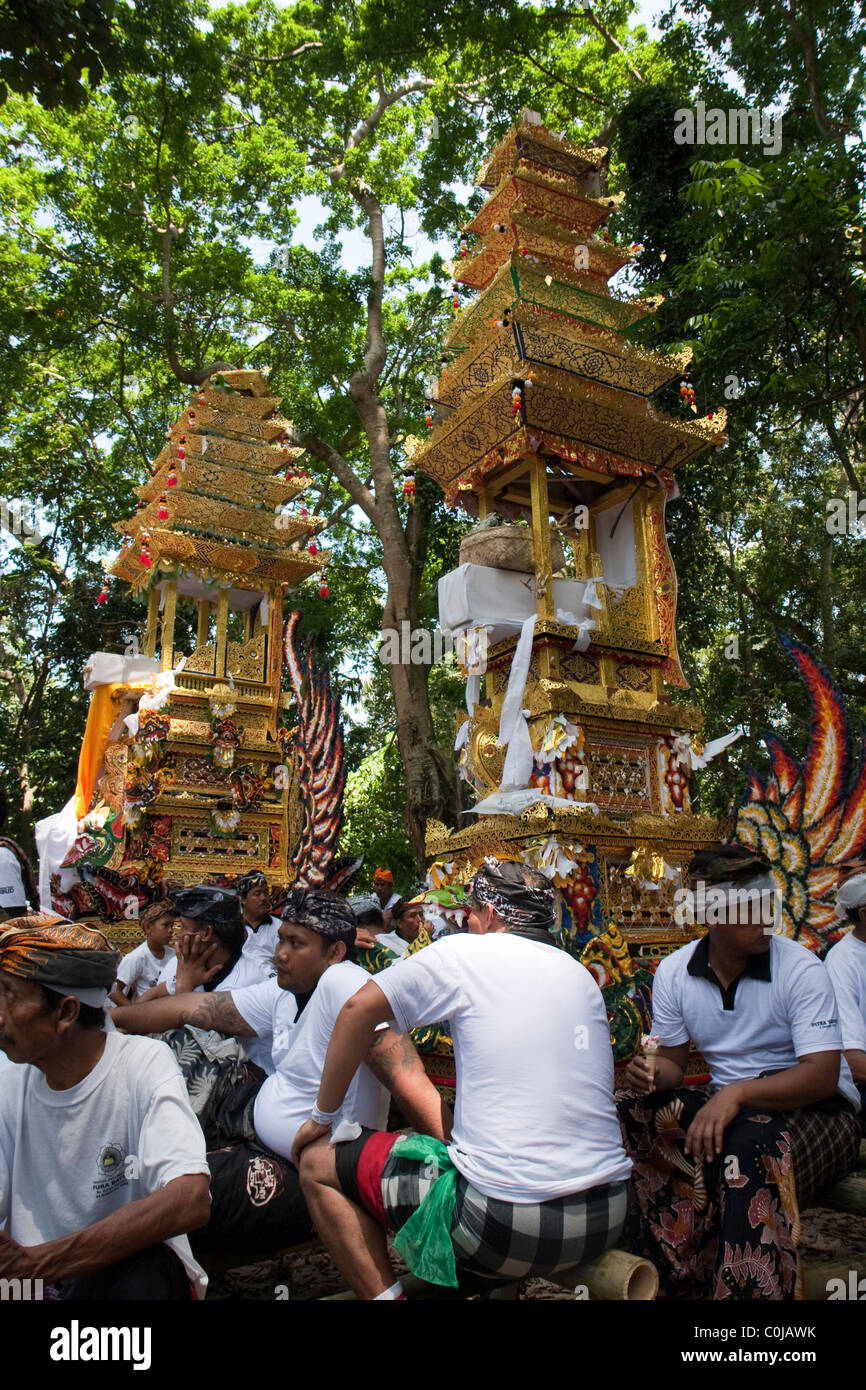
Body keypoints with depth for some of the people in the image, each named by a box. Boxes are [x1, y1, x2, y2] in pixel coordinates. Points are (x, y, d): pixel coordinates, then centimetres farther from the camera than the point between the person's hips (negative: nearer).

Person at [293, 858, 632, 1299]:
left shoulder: (465, 953, -4)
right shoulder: (583, 976, 12)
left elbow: (359, 1008, -1)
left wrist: (323, 1115, 11)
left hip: (507, 1223, -7)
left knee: (318, 1163, 7)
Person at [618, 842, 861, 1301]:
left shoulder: (801, 969, -17)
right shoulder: (674, 973, -4)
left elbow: (822, 1076, -23)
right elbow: (672, 1061, 5)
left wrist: (738, 1094, -38)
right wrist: (652, 1074, -21)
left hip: (817, 1109, -4)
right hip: (727, 1104, 5)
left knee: (752, 1143, -36)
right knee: (636, 1114, -18)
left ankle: (748, 1288, -19)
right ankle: (682, 1280, -5)